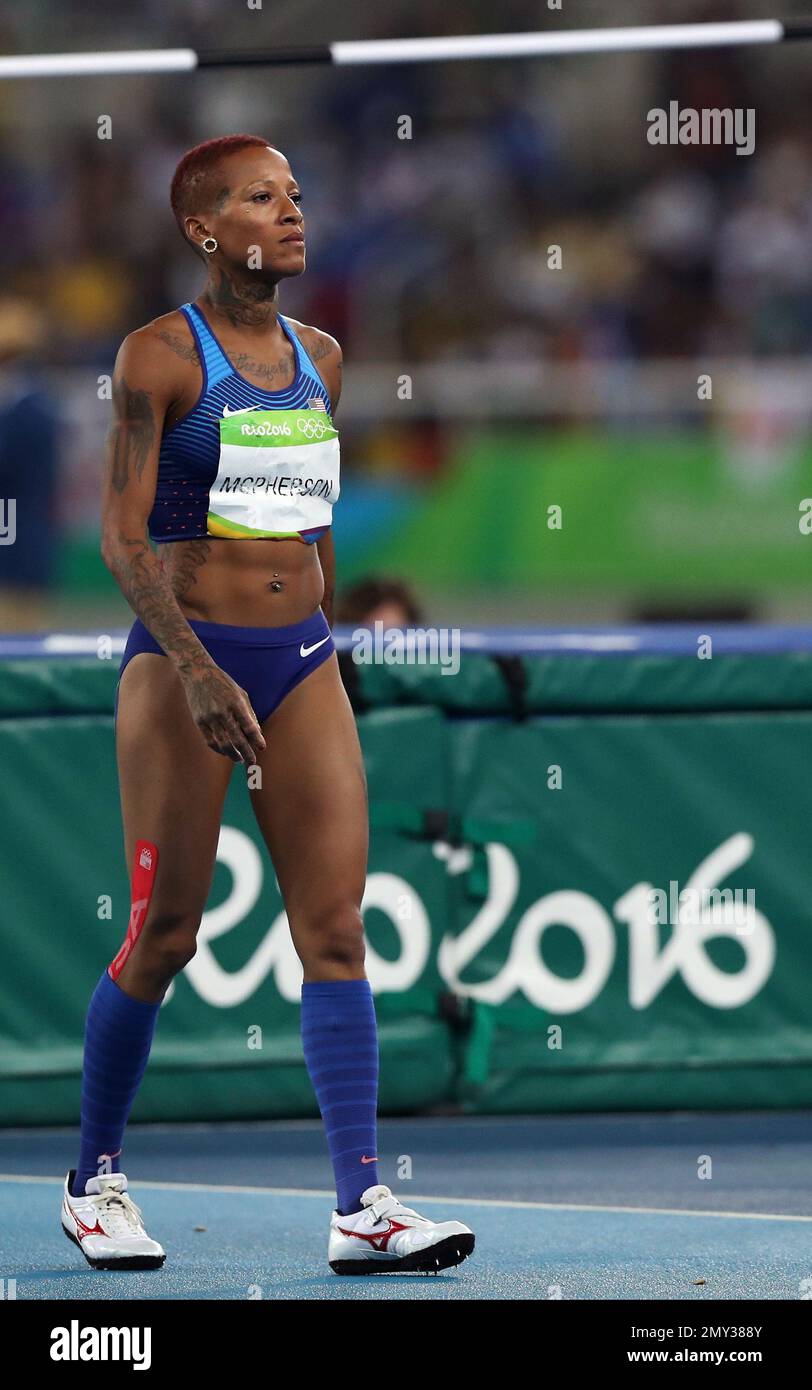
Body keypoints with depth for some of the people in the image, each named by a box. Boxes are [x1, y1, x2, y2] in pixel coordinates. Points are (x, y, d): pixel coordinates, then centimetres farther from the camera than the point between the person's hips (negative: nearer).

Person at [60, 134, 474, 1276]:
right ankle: (95, 1181, 16)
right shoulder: (159, 356, -7)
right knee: (164, 936, -1)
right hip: (184, 658, -5)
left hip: (303, 661, 5)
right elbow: (122, 537, -11)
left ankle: (361, 1207, -8)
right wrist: (198, 670, -21)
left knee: (337, 926, -4)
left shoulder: (320, 358, 12)